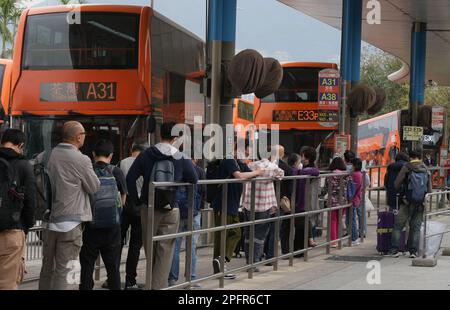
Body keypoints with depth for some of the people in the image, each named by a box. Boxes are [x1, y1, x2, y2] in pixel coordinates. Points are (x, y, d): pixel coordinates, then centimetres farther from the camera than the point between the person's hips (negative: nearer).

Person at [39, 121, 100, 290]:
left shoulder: (51, 154, 3)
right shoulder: (81, 160, -15)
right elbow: (94, 187, -4)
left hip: (50, 220, 6)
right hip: (70, 222, -6)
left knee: (47, 267, 16)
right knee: (64, 270, -2)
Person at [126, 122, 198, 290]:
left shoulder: (146, 155, -2)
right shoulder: (182, 158, -6)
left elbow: (130, 178, -6)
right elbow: (194, 180, 2)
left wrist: (136, 200, 3)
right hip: (170, 211, -2)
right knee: (165, 251, 2)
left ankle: (152, 283, 28)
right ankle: (159, 285, -1)